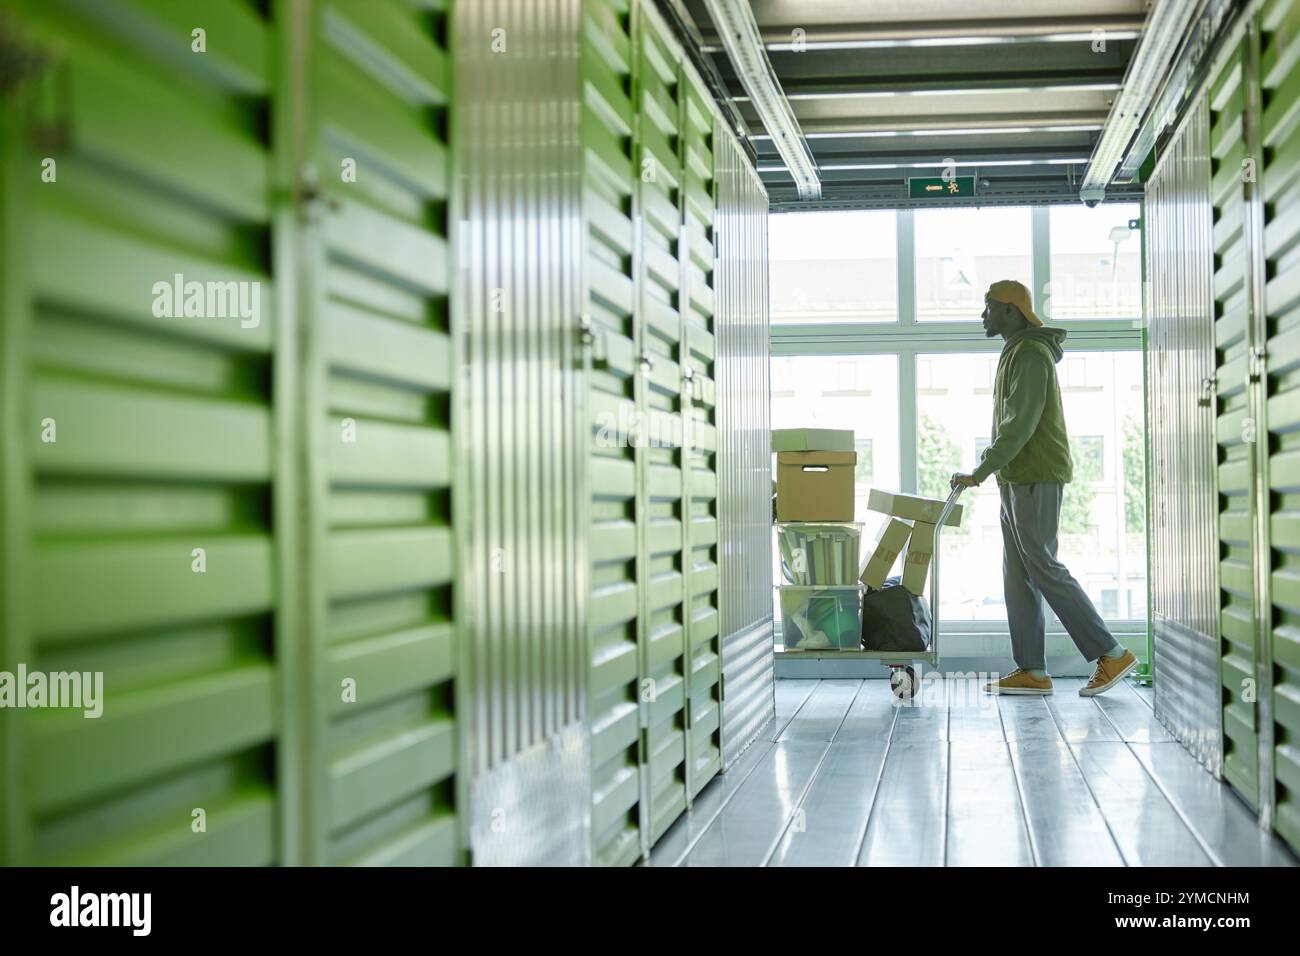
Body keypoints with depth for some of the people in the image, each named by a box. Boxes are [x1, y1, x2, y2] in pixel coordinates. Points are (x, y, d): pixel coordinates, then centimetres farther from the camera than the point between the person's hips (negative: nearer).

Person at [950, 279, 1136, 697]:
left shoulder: (1030, 355, -14)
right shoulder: (1016, 354, 18)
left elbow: (1020, 426, -22)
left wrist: (979, 473, -23)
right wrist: (986, 467, 18)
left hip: (1036, 478, -10)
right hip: (1018, 479, 10)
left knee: (1043, 568, -10)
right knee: (1018, 574, 6)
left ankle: (1111, 654, -6)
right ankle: (1031, 671, 6)